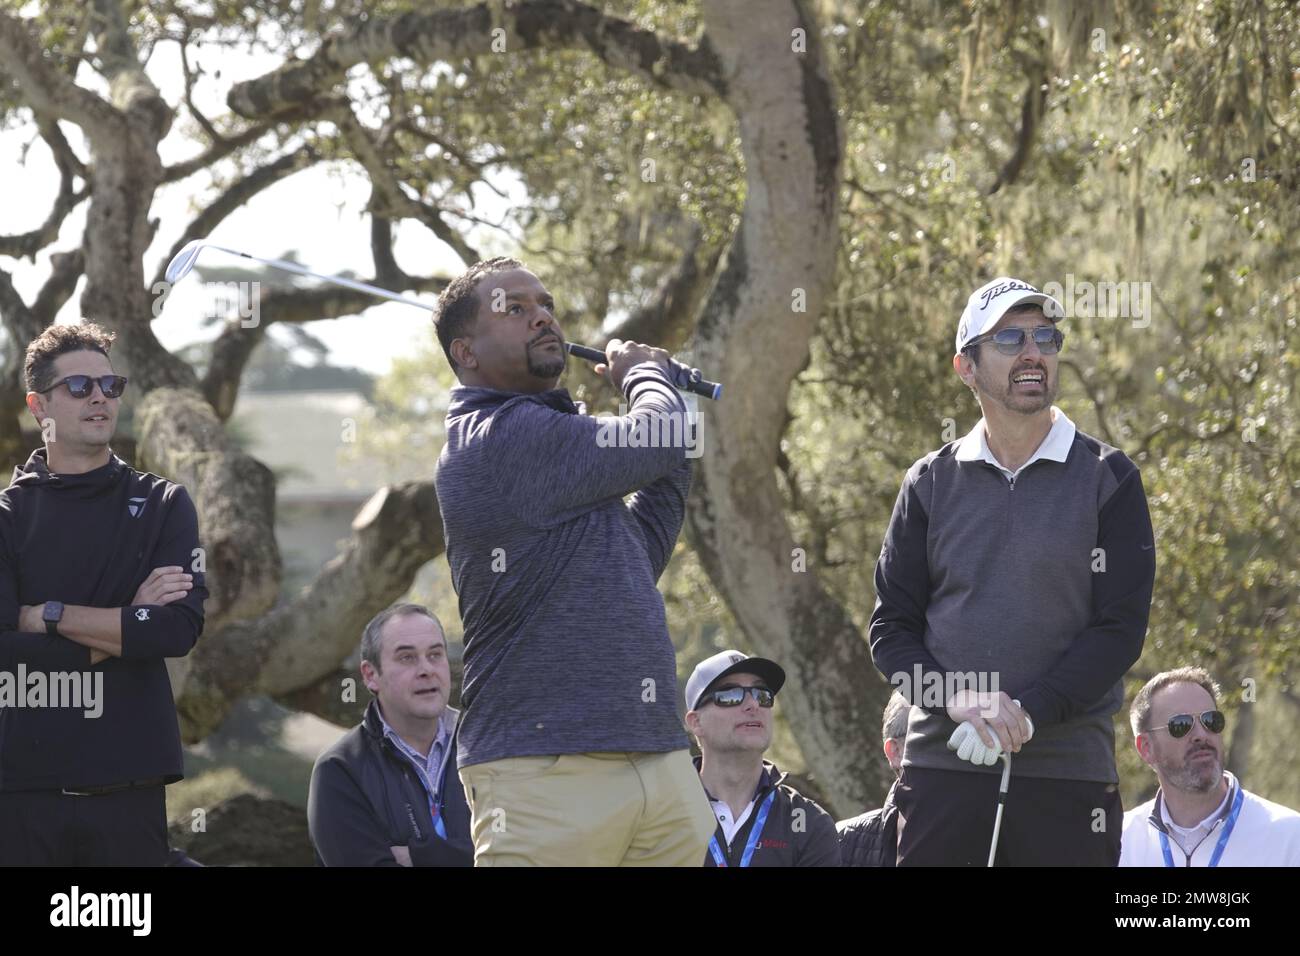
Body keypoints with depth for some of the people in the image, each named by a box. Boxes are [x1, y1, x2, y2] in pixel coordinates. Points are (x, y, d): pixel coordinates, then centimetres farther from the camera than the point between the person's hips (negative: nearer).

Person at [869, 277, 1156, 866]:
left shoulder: (1108, 479, 5)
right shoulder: (931, 484, 11)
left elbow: (1120, 629, -3)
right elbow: (891, 627, 8)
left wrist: (1027, 712, -15)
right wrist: (958, 698, -12)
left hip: (1067, 770, -1)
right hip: (941, 766, 2)